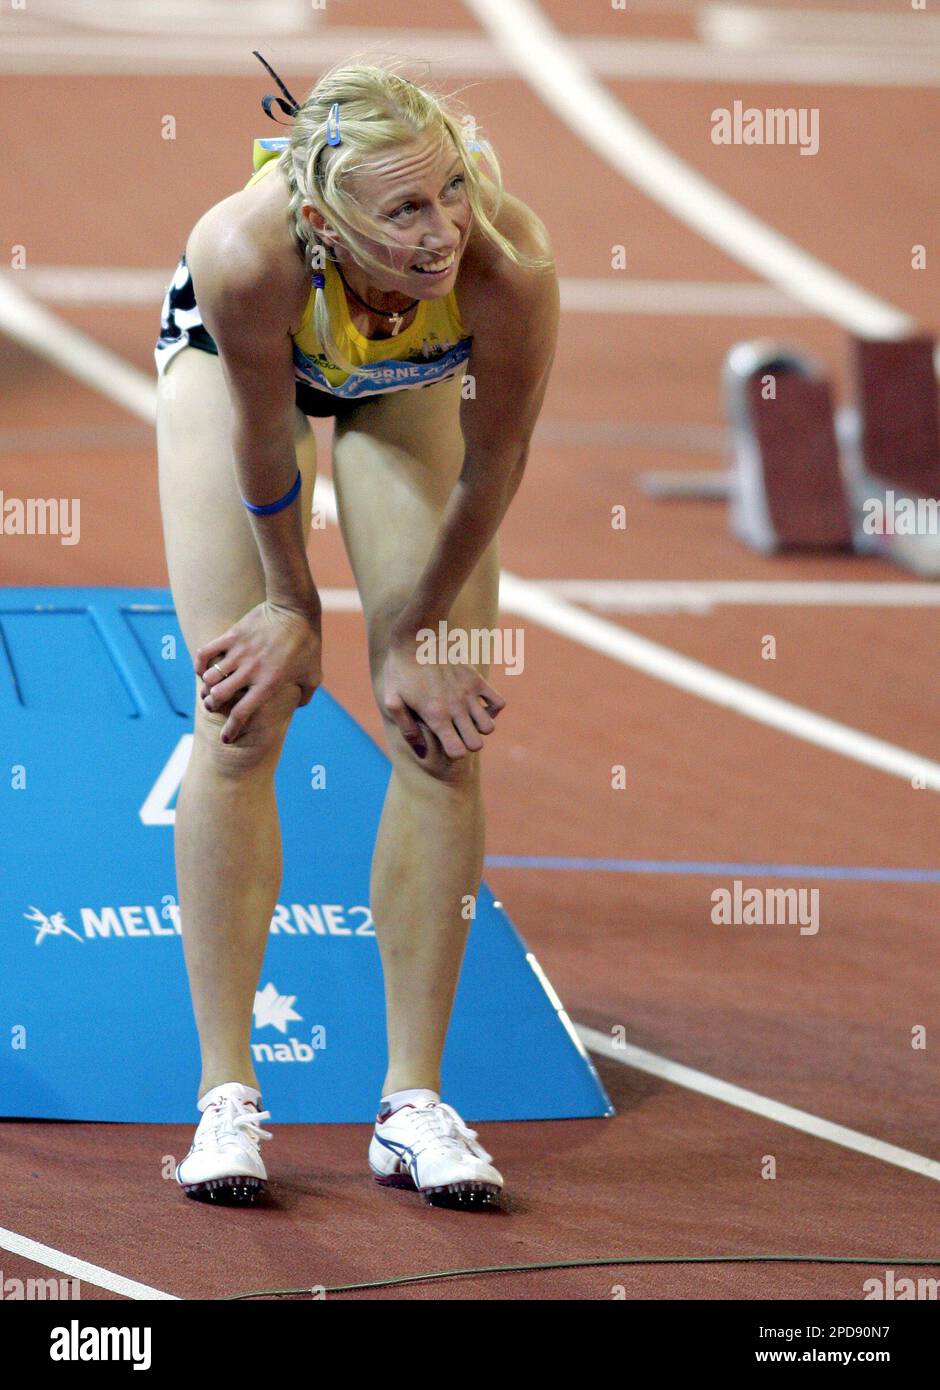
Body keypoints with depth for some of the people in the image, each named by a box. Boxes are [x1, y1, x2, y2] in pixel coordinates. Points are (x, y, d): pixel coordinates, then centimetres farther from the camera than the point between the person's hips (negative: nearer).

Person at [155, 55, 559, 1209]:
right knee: (240, 720, -8)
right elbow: (265, 452, -26)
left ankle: (413, 1101, 1)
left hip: (420, 378, 1)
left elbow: (492, 468, -23)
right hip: (233, 356, -1)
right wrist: (294, 608, -10)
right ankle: (226, 1092, -2)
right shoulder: (246, 252, -45)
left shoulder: (511, 265, -43)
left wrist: (415, 636, -12)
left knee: (442, 736, -6)